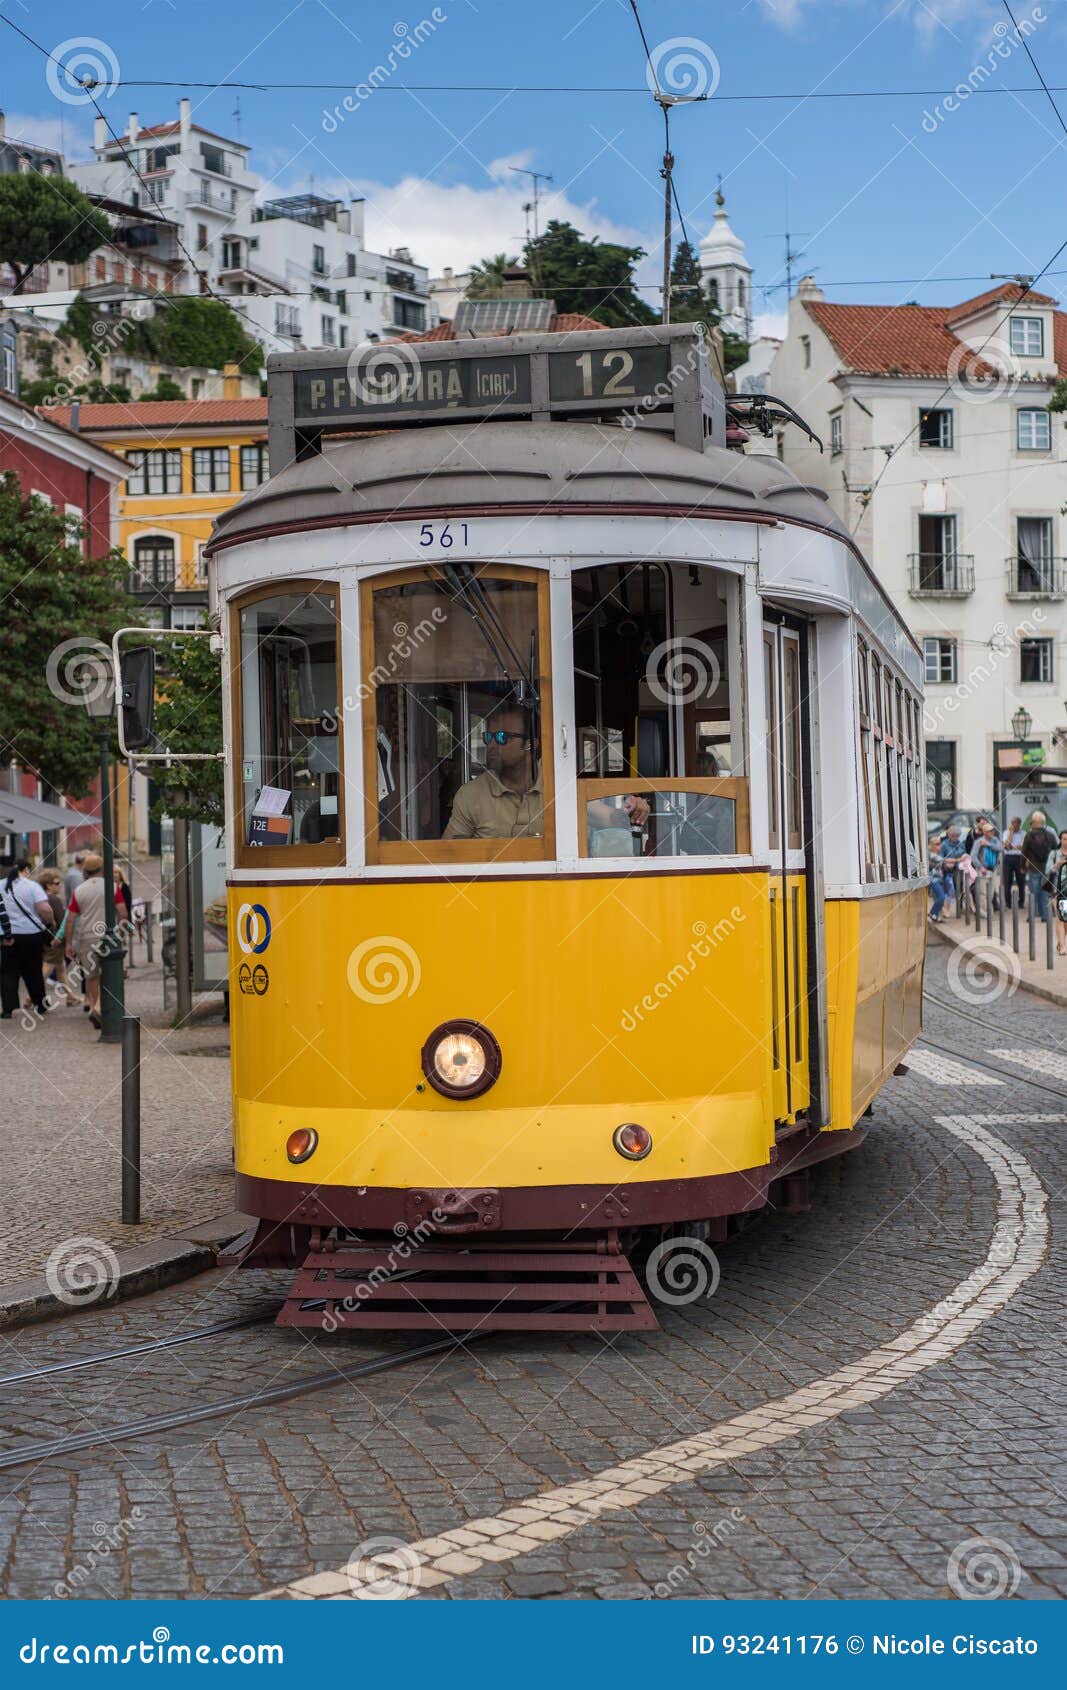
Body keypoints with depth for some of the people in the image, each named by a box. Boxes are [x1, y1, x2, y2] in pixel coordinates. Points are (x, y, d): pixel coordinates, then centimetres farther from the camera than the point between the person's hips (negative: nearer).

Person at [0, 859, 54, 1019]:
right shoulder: (32, 886, -7)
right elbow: (45, 909, -18)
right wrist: (48, 923, 0)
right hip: (32, 934, -1)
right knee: (33, 971, 13)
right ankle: (40, 1004, 22)